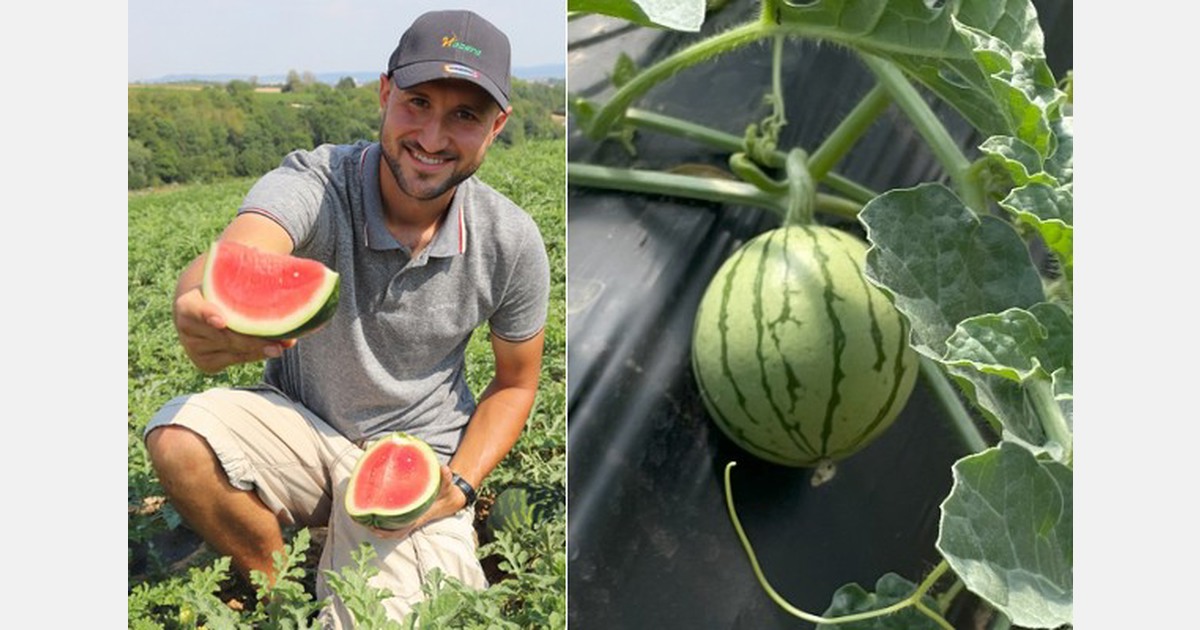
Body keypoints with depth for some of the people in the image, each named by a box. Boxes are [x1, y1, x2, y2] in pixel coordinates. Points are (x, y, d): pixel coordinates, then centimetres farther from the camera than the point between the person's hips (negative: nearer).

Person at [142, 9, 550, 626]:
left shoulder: (512, 243, -14)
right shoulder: (314, 182, -21)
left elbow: (515, 384, 1)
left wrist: (460, 483, -14)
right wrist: (206, 305, -69)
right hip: (299, 425, 1)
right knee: (177, 435, -28)